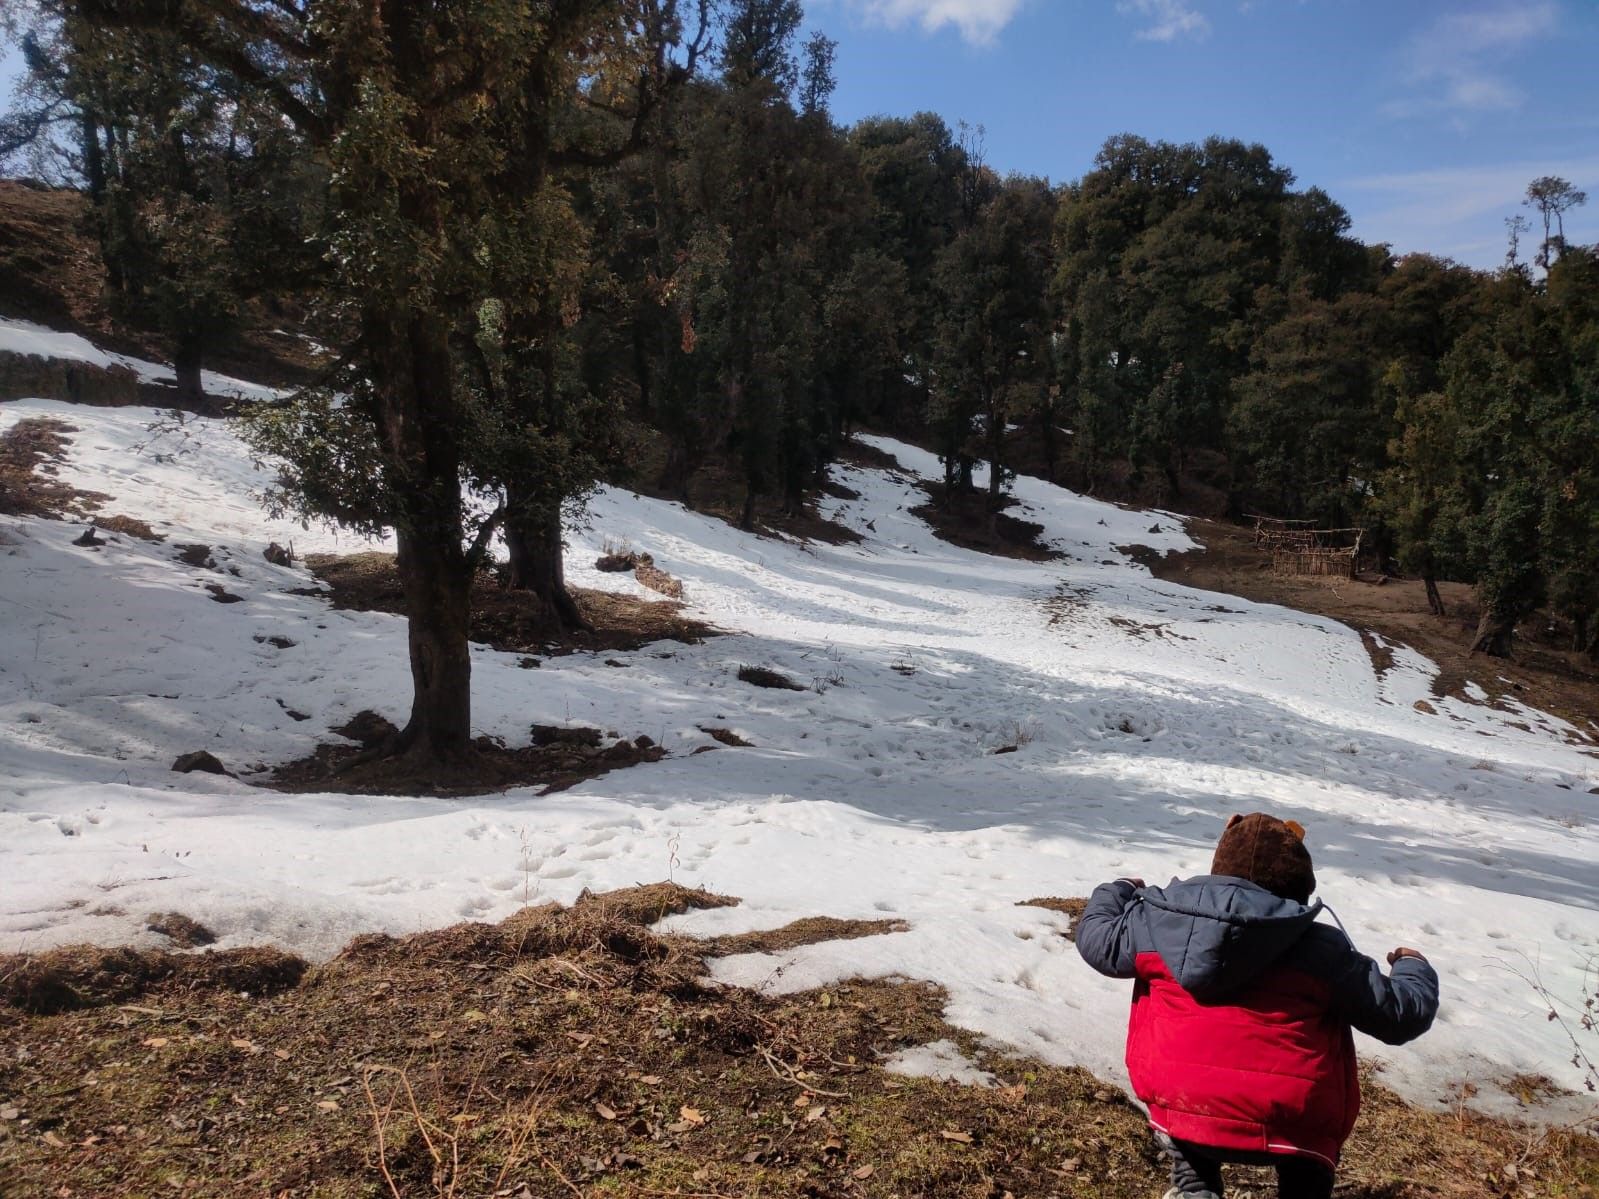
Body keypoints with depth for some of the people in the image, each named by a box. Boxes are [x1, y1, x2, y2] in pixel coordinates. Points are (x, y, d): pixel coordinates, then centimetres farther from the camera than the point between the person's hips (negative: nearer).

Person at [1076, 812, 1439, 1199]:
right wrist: (1413, 968, 30)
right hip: (1291, 1127, 0)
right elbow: (1403, 1014, 6)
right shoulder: (1324, 951, -2)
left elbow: (1097, 939, 16)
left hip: (1178, 1113, 1)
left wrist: (1116, 892, 38)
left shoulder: (1156, 922, 0)